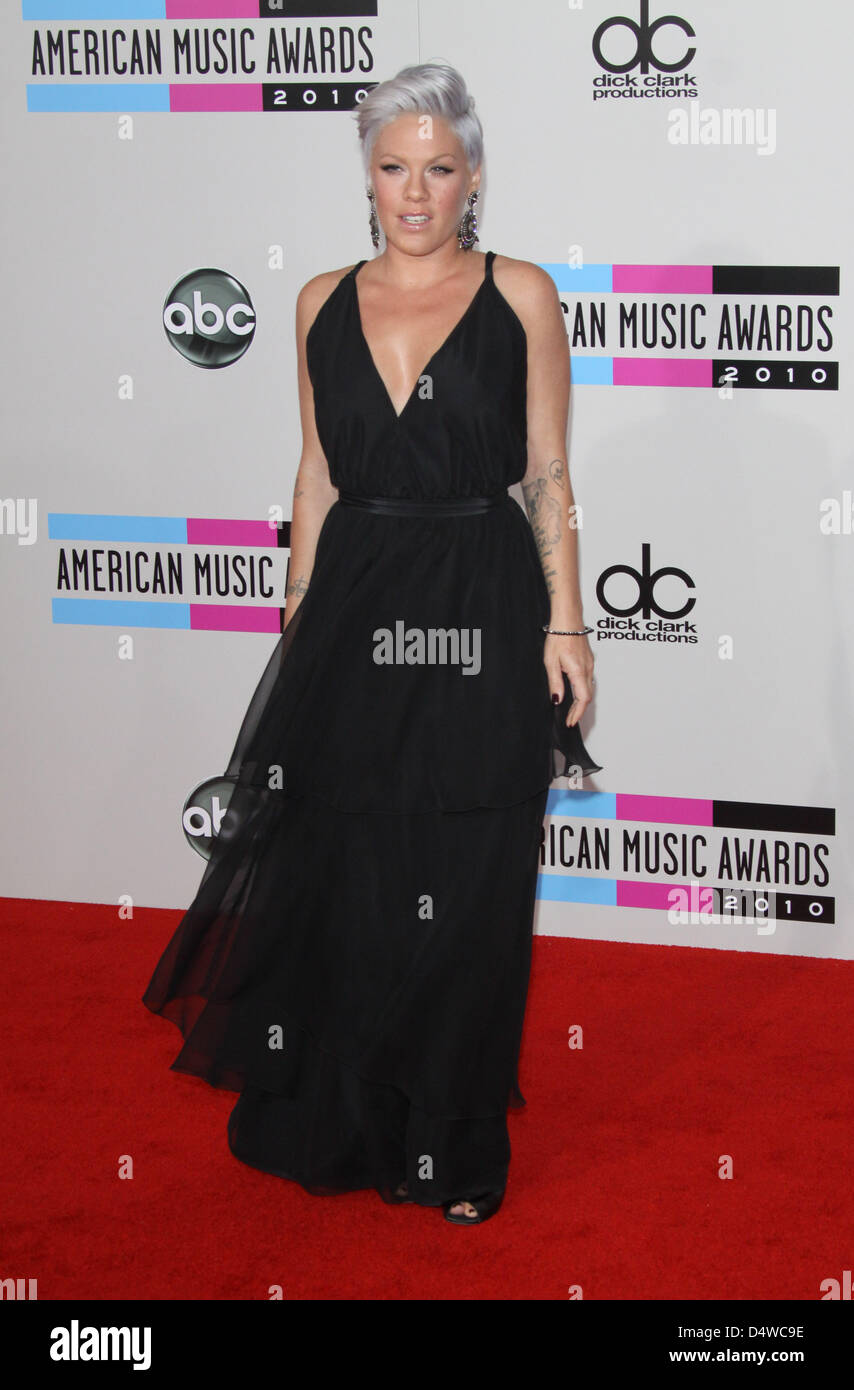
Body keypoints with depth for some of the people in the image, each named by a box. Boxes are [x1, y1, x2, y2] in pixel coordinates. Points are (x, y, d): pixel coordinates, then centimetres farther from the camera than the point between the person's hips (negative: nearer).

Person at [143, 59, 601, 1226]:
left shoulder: (520, 295, -1)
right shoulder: (326, 302, 8)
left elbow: (548, 476, 0)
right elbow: (319, 473, 12)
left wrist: (565, 624, -6)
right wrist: (298, 608, 9)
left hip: (481, 619, -2)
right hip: (356, 615, 3)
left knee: (465, 898, 3)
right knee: (345, 879, 8)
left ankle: (454, 1147, 19)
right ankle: (347, 1124, 27)